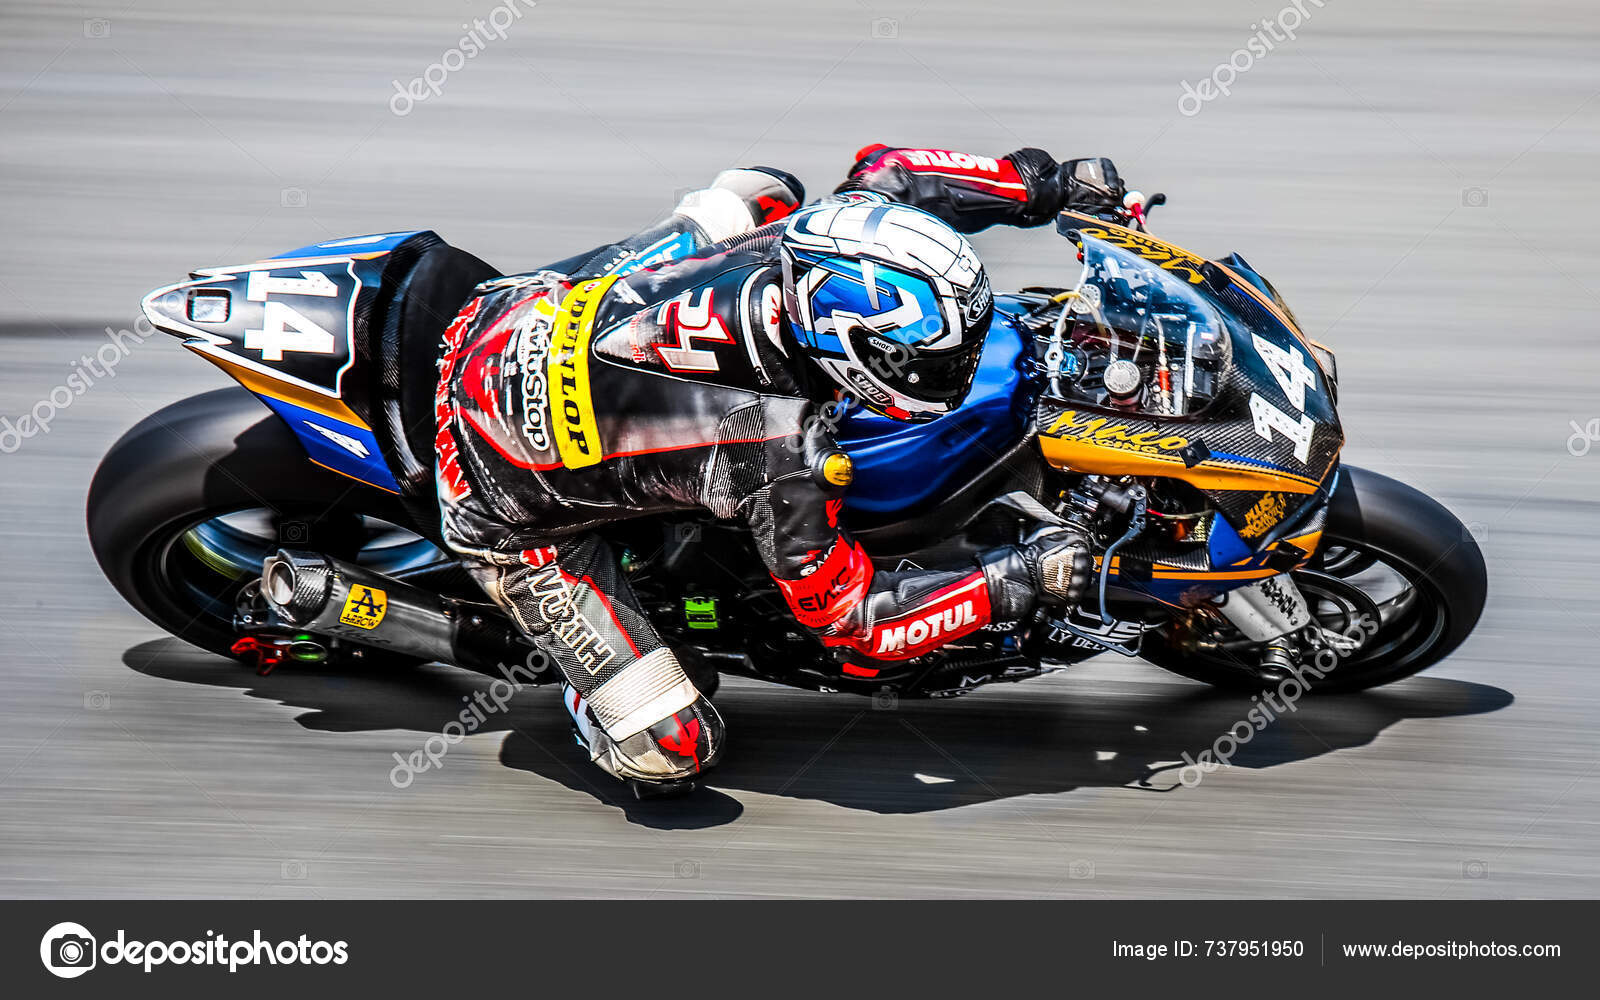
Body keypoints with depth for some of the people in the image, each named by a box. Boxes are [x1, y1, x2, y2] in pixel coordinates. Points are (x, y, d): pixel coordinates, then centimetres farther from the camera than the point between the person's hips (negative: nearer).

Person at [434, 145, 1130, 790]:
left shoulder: (798, 237, -20)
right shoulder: (783, 461, -34)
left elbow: (881, 170, 2)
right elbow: (852, 623, -20)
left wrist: (1047, 185, -5)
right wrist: (1017, 583, -22)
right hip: (514, 512, -7)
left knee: (764, 190, 14)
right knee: (670, 754, -9)